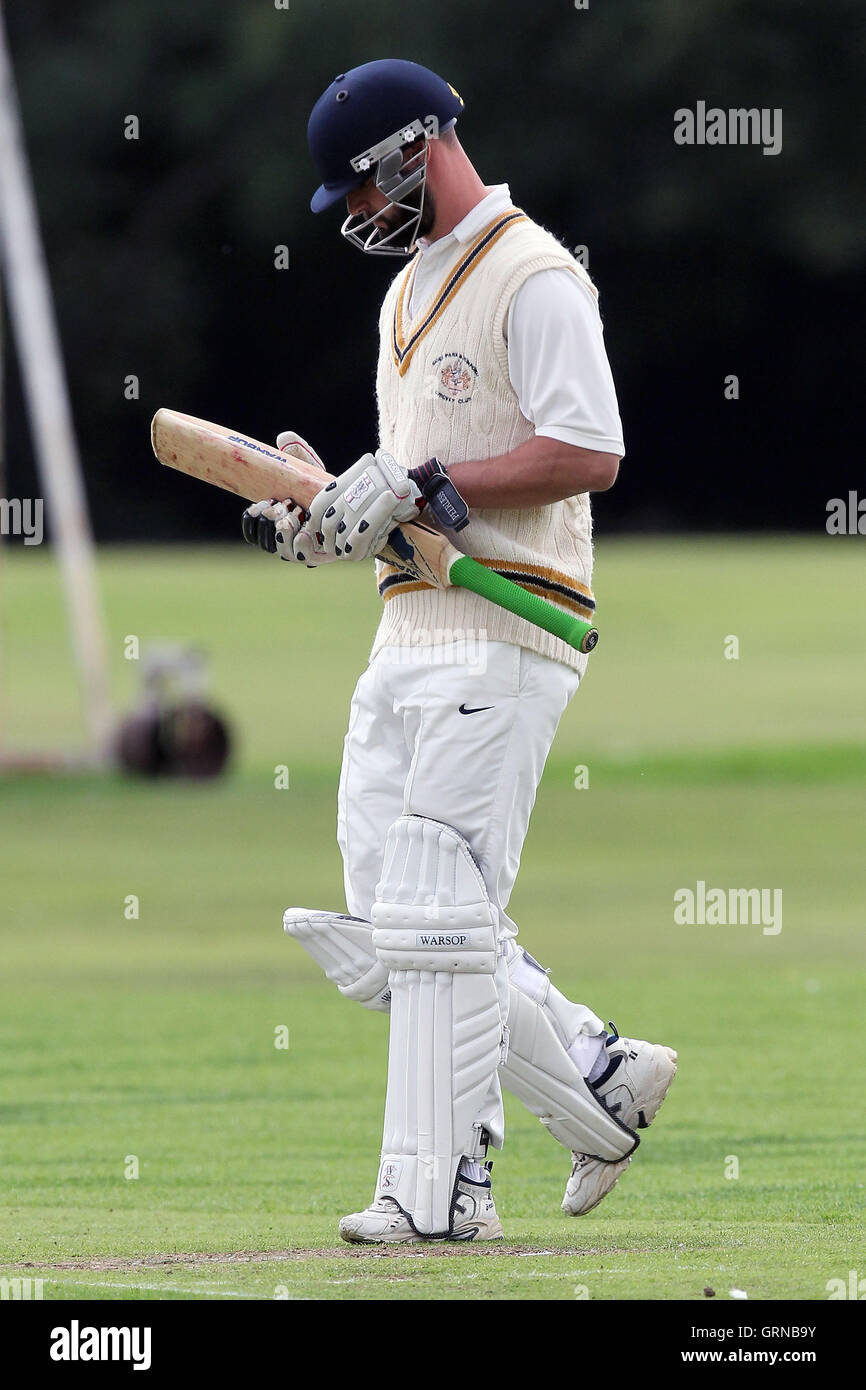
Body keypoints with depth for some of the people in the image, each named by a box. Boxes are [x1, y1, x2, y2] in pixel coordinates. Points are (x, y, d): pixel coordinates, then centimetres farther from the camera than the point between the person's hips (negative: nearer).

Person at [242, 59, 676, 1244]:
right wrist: (322, 517, 8)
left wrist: (419, 482, -19)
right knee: (385, 932, 6)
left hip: (500, 639, -10)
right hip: (409, 635, 10)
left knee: (435, 916, -12)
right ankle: (599, 1081, 17)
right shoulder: (410, 291, 22)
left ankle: (434, 1189, -9)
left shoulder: (532, 278, -9)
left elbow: (588, 456, -18)